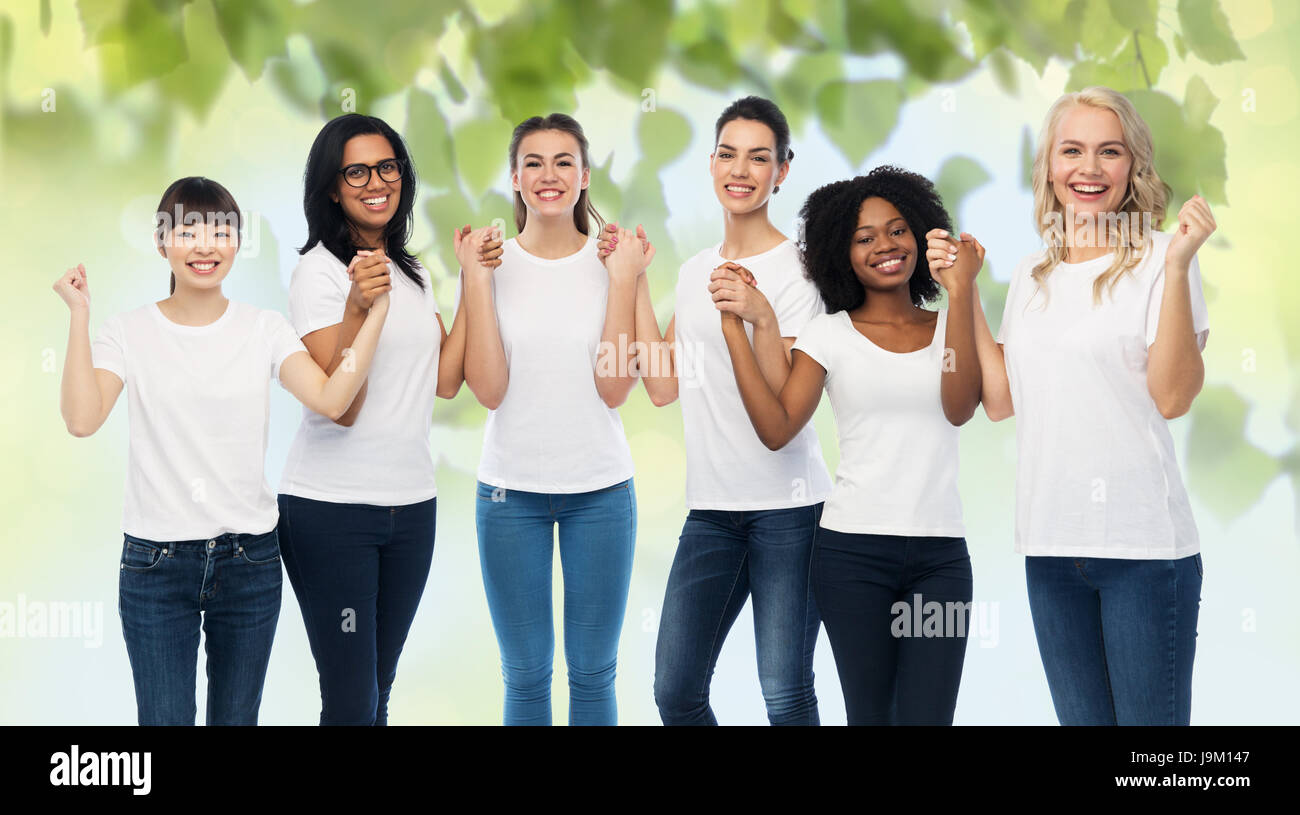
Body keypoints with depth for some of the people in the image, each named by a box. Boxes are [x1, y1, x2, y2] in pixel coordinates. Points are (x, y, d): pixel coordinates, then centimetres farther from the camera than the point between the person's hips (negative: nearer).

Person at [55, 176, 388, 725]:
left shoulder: (264, 330, 3)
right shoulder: (128, 333, -1)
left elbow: (331, 399, -14)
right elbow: (82, 418, -18)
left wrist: (375, 313, -18)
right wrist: (80, 314, -16)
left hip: (249, 557, 2)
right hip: (156, 560, -2)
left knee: (237, 718, 10)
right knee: (165, 719, -2)